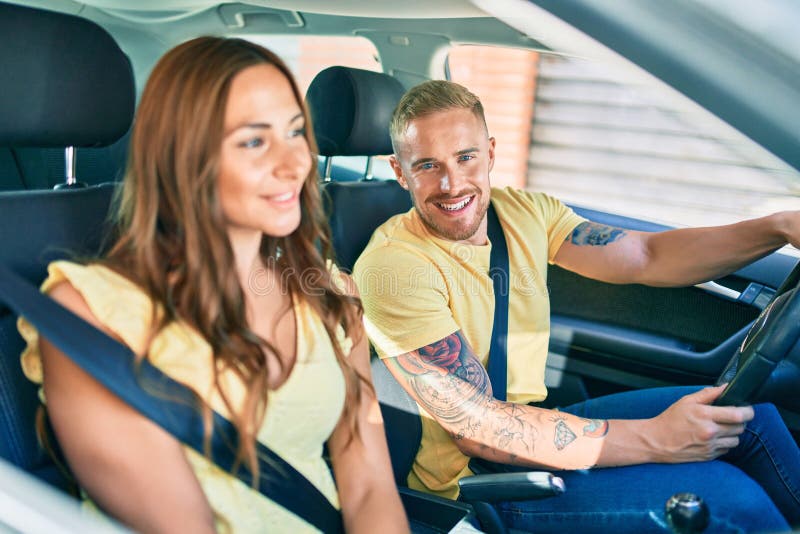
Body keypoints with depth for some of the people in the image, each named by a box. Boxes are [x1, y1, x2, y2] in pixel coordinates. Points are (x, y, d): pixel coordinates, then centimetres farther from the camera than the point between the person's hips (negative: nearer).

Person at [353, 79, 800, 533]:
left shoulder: (523, 212, -1)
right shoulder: (392, 267, -23)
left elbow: (647, 256, 3)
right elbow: (478, 428, -26)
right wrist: (654, 440, -27)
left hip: (535, 424, 7)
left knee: (747, 415, 5)